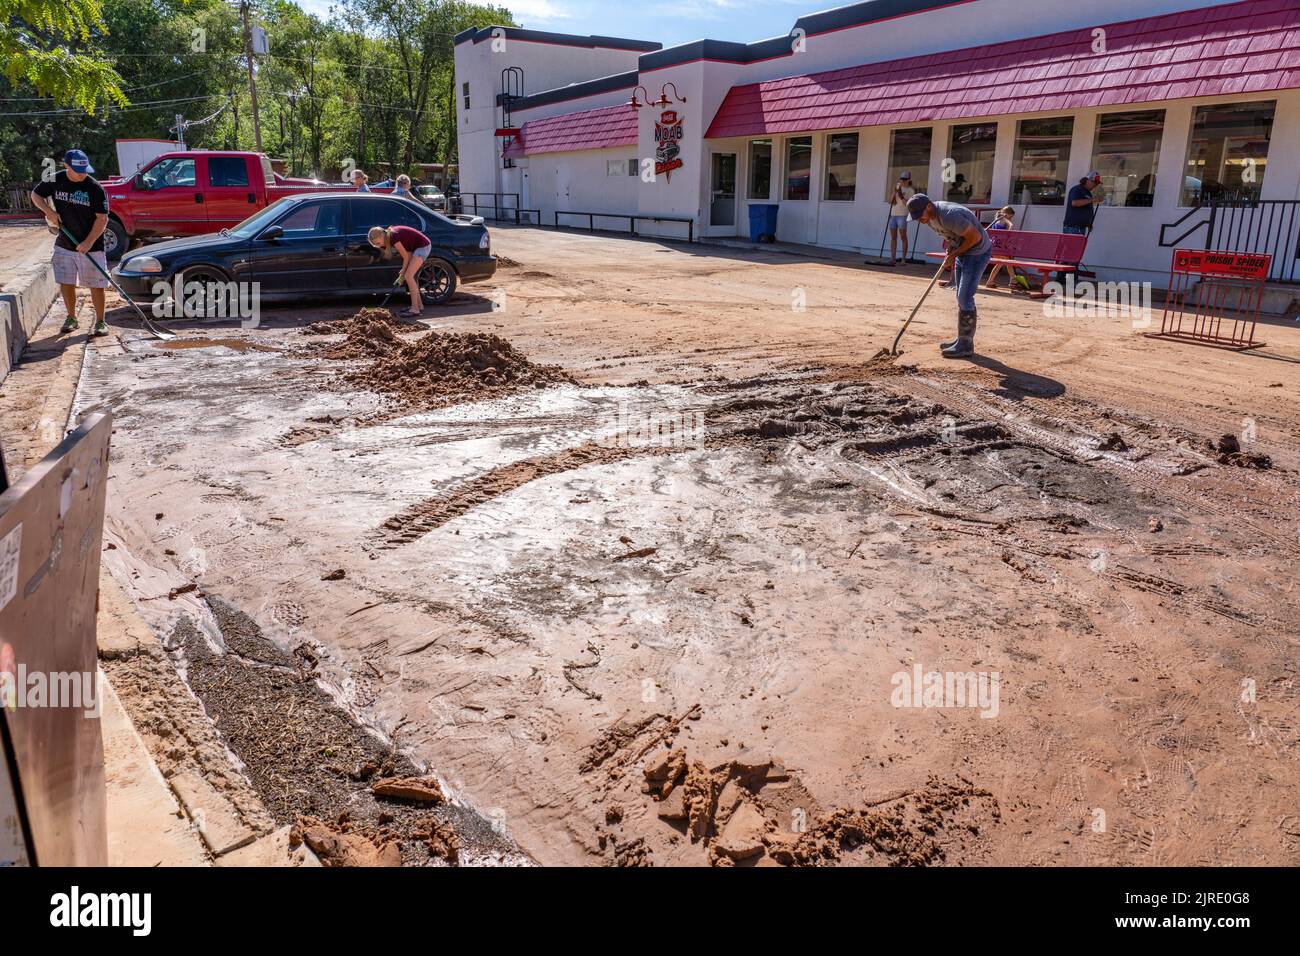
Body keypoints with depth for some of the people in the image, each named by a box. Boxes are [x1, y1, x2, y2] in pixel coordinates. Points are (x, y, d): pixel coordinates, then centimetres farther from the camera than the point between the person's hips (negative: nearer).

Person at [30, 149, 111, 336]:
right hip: (64, 244, 4)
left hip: (91, 246, -4)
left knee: (96, 285, -1)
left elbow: (102, 218, -14)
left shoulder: (95, 188, -13)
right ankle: (71, 318, 24)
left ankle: (100, 322, 11)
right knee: (66, 283, 9)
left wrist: (89, 242, -21)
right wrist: (48, 211, -6)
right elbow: (35, 195, 14)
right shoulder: (56, 181, -1)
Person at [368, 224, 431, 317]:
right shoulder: (389, 235, 1)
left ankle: (415, 309, -12)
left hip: (423, 246, -10)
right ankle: (419, 305, 23)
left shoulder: (394, 238, -25)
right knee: (412, 277, 13)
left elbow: (406, 256, -15)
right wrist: (404, 271, 3)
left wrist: (403, 272, -2)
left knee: (408, 276, -13)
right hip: (416, 247, 10)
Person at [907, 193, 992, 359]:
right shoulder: (929, 216, -2)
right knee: (961, 297, 15)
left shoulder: (950, 215, -31)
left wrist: (953, 254, -18)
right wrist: (950, 253, 1)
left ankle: (966, 346, -7)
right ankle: (962, 339, 26)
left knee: (965, 298, -12)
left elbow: (975, 237, -26)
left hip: (978, 252, -10)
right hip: (962, 252, 10)